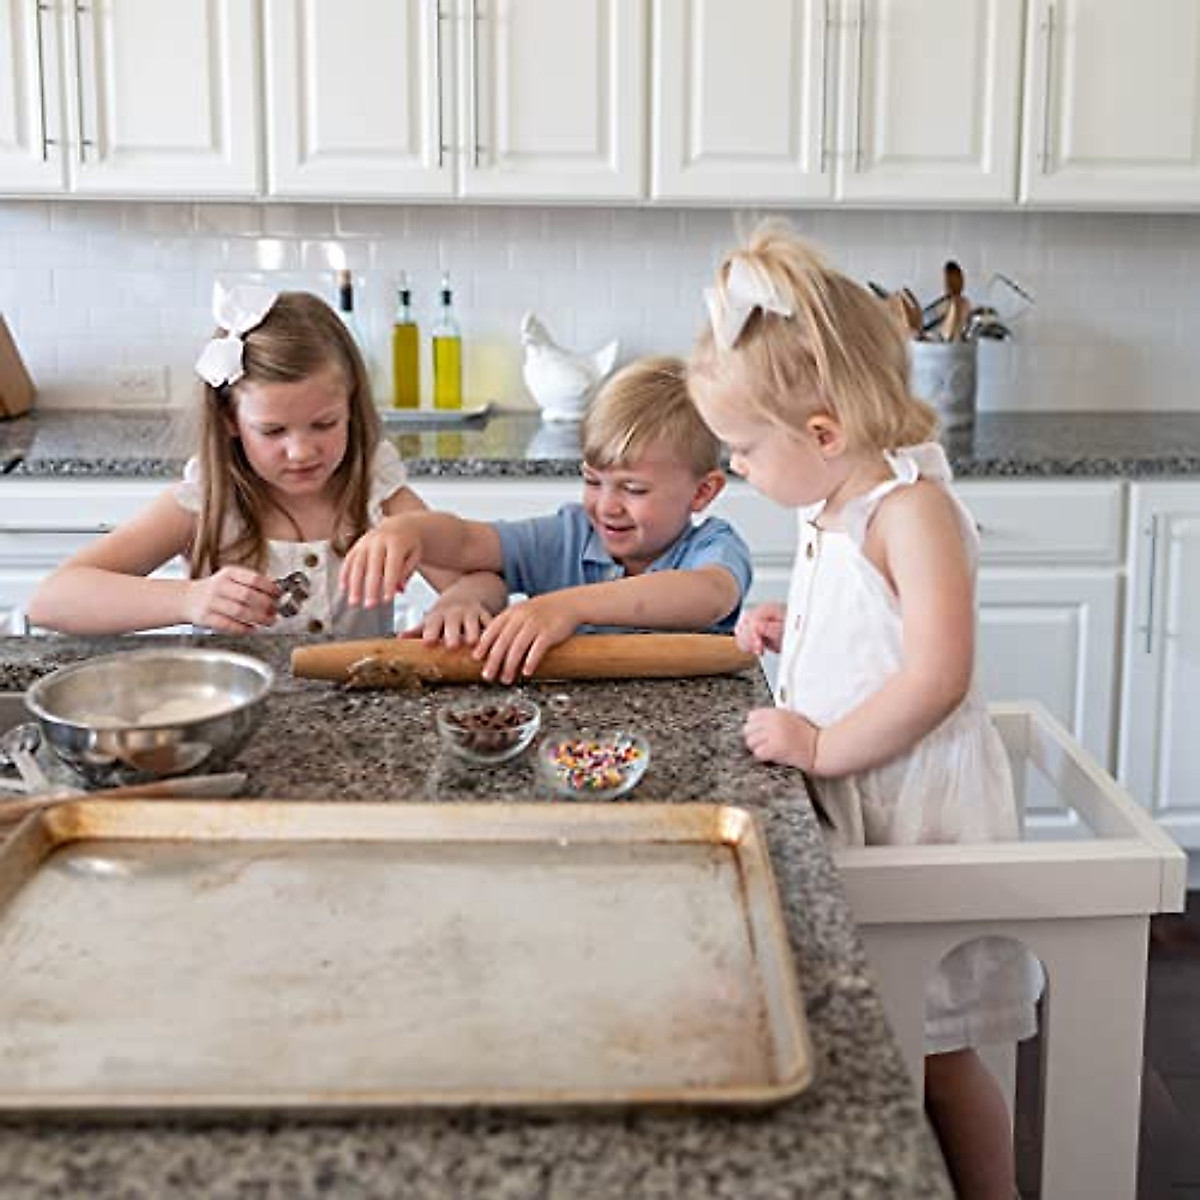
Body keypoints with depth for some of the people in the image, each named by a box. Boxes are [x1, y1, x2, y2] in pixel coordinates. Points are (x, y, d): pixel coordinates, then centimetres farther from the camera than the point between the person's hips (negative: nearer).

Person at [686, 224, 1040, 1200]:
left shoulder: (911, 511, -19)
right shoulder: (831, 509, 10)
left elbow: (936, 677, -28)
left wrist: (823, 747, -21)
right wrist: (792, 631, 10)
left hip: (919, 809, -9)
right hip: (847, 804, 9)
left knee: (932, 1055, 3)